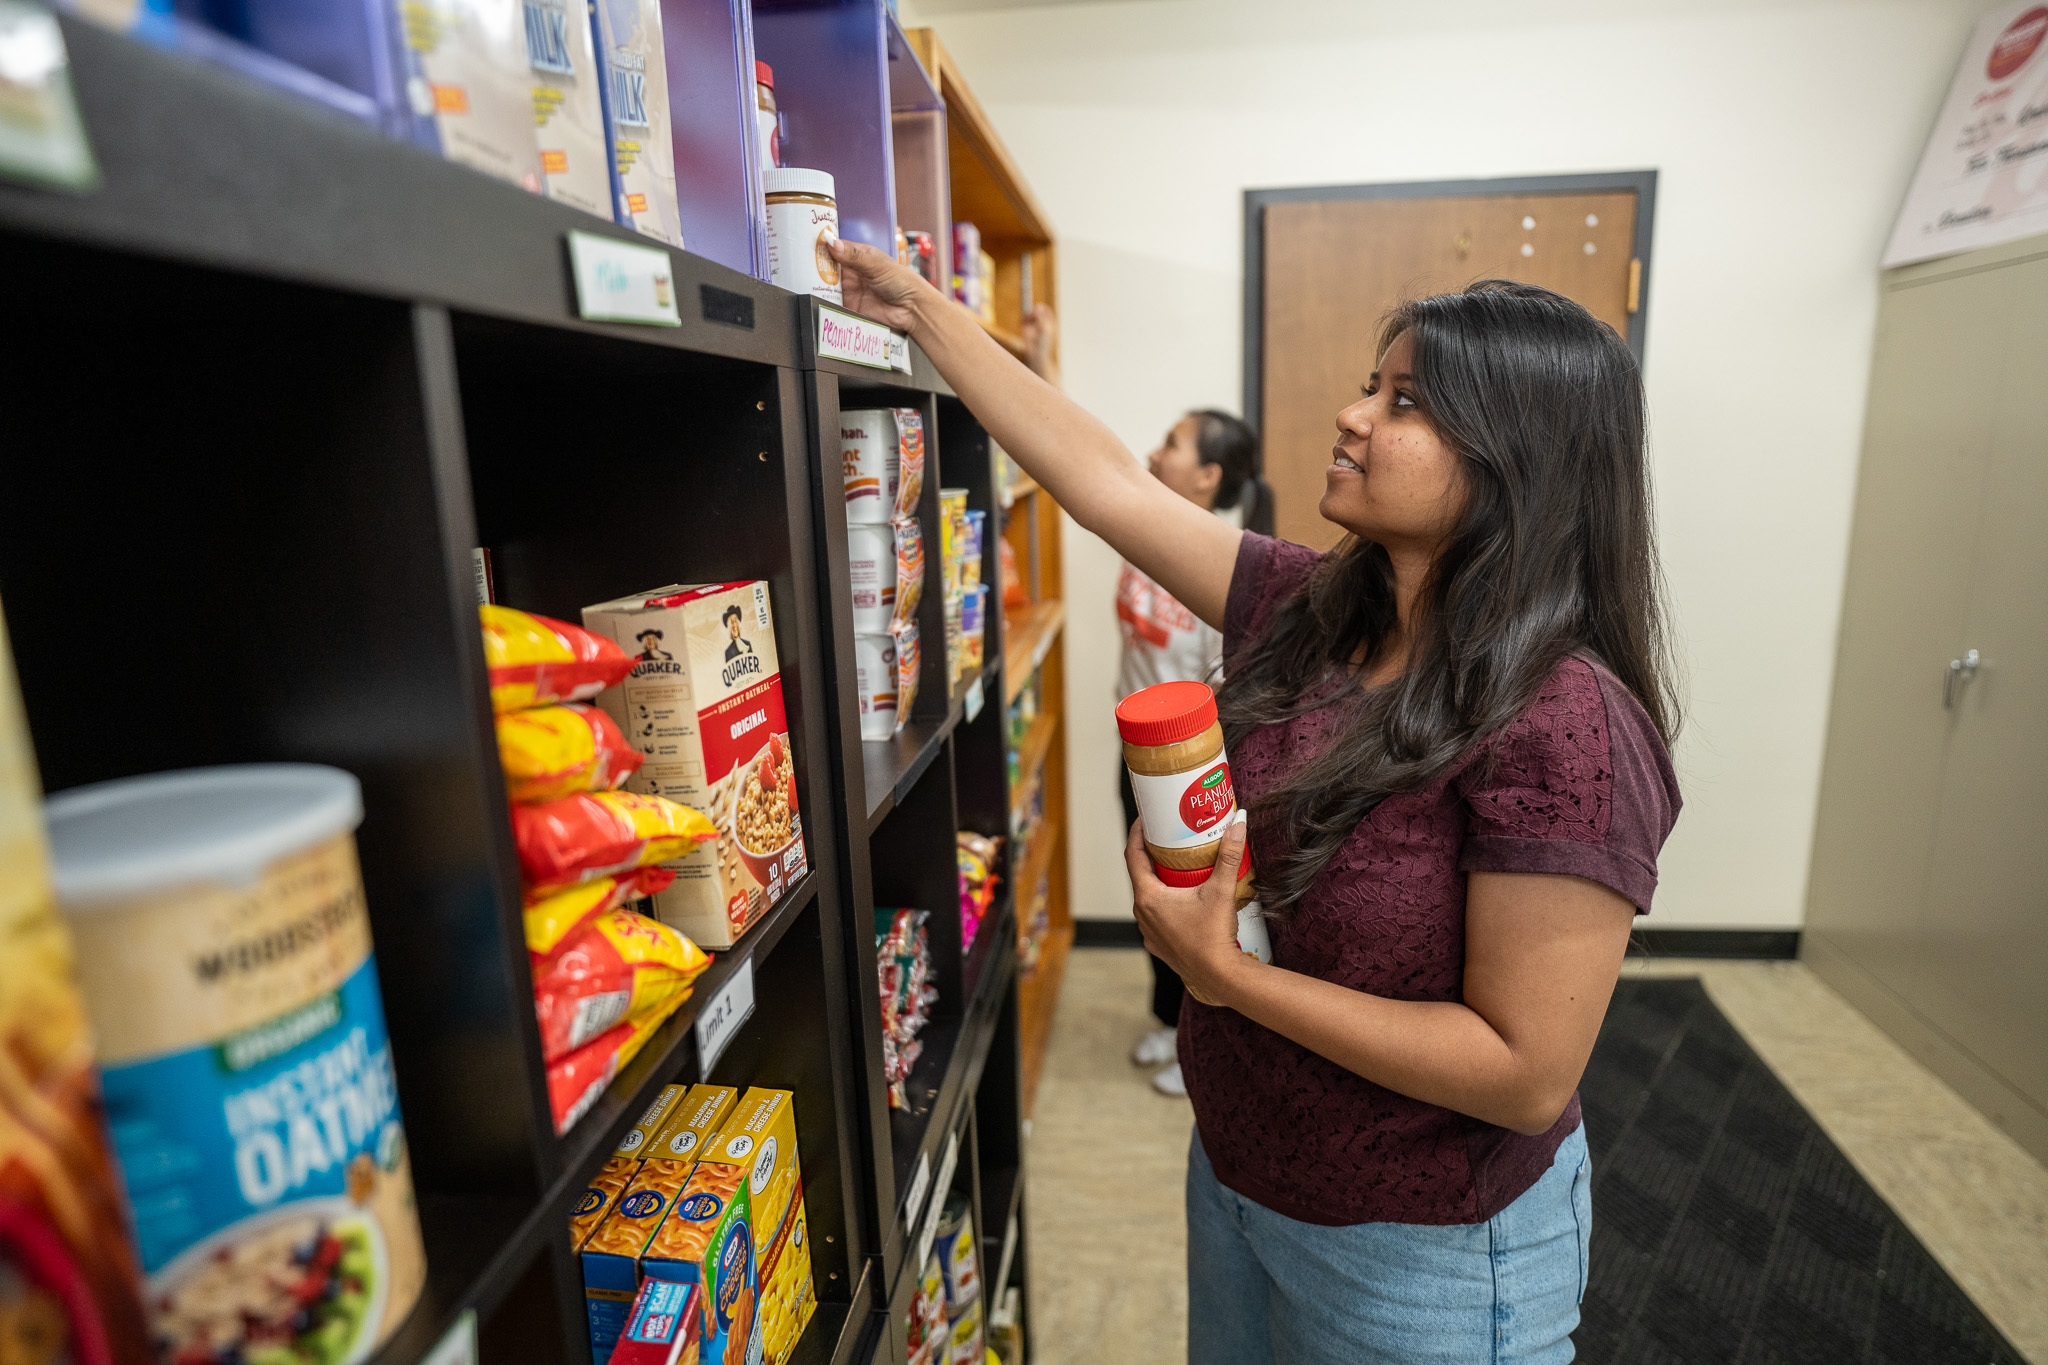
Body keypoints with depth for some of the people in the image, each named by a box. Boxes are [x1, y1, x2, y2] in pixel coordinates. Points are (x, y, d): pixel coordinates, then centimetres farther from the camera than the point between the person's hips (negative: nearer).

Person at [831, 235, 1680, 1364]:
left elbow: (1528, 1075, -26)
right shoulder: (1306, 612, -9)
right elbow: (1108, 482, -5)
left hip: (1419, 1250, -6)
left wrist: (1225, 973, -26)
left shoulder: (1563, 727, -29)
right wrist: (921, 311, -1)